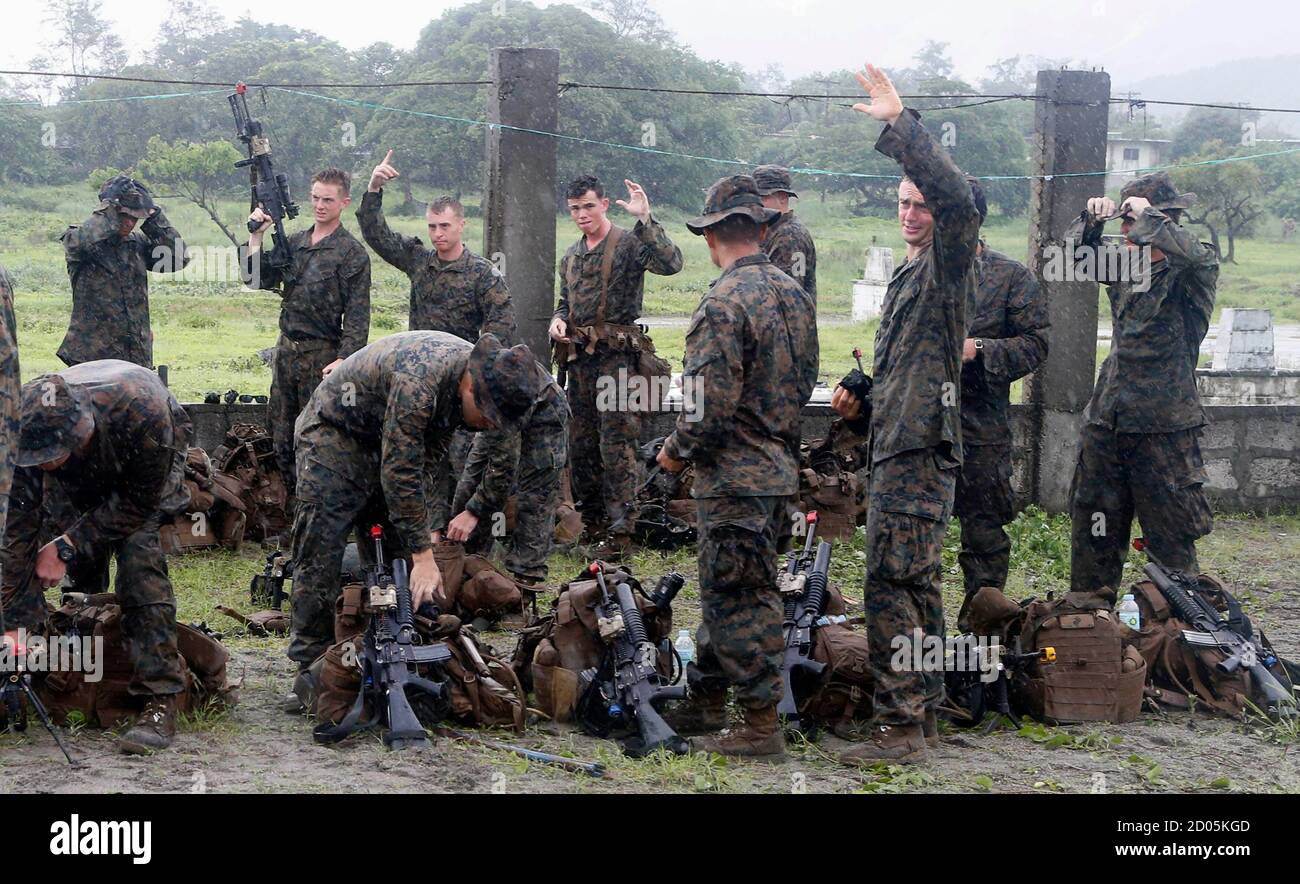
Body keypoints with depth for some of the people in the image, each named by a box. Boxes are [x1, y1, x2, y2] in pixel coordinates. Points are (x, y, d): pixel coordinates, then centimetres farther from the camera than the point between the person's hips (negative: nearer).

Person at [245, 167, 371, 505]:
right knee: (282, 436, 11)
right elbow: (257, 280, 9)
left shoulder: (352, 252, -7)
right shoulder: (294, 242, 12)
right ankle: (291, 512, 21)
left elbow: (358, 315, -11)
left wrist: (343, 359, -21)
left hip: (321, 356, -7)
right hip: (285, 350, 7)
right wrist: (257, 236, -1)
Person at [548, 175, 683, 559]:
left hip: (617, 357, -8)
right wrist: (558, 321, 5)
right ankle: (591, 519, 24)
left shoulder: (630, 244, -5)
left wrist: (645, 219, -28)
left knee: (617, 445, -11)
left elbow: (670, 263, -24)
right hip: (579, 359, 8)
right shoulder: (571, 257, 18)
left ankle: (621, 531, -11)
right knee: (580, 444, 12)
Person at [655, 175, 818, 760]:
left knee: (740, 601, -2)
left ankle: (761, 725, 3)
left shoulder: (724, 304, -19)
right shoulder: (794, 294, 8)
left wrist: (675, 451, -6)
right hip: (781, 469, 9)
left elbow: (711, 406, -22)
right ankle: (704, 705, 29)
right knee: (727, 591, 18)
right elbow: (804, 384, 16)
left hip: (734, 477, -9)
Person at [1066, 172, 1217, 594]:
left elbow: (1191, 253, -30)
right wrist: (1092, 220, 4)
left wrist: (1147, 215, -18)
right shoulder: (1125, 266, 12)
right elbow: (1075, 254, 24)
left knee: (1170, 542, -1)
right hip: (1107, 422, 7)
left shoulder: (1194, 272, -7)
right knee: (1092, 532, 11)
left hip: (1164, 428, -7)